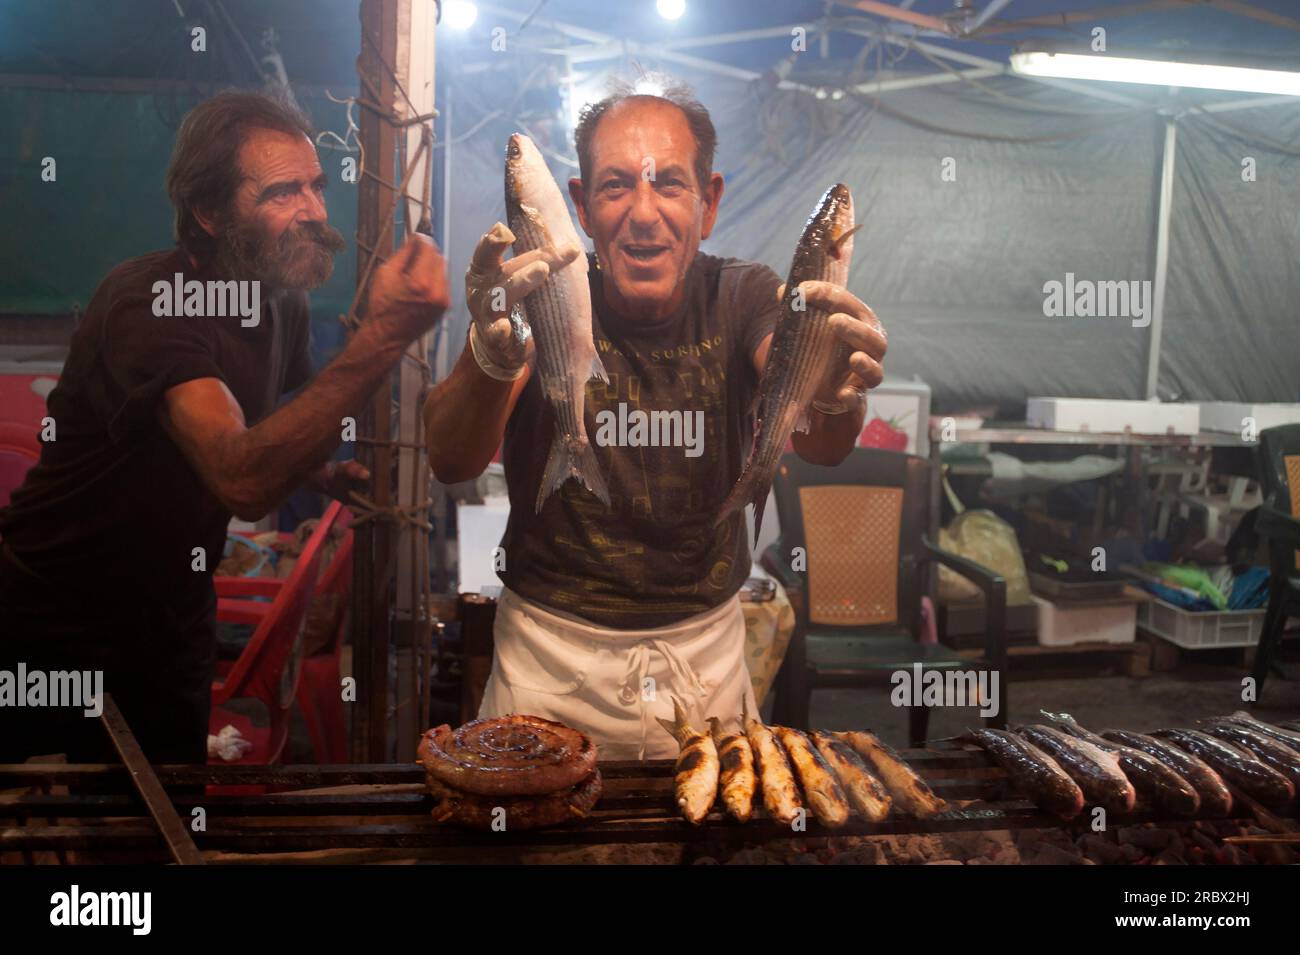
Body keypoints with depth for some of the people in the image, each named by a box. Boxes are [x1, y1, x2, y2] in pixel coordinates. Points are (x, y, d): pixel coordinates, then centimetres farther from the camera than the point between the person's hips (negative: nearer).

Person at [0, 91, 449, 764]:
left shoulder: (283, 304, -1)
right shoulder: (148, 299, -26)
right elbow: (241, 480, -42)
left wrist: (322, 469, -3)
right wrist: (384, 335, -47)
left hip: (170, 628, 6)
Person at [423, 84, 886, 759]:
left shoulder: (741, 296, -7)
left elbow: (819, 447, -25)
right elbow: (449, 463, -26)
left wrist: (834, 396, -49)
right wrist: (490, 358, -47)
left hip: (706, 647, 2)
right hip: (555, 654, -1)